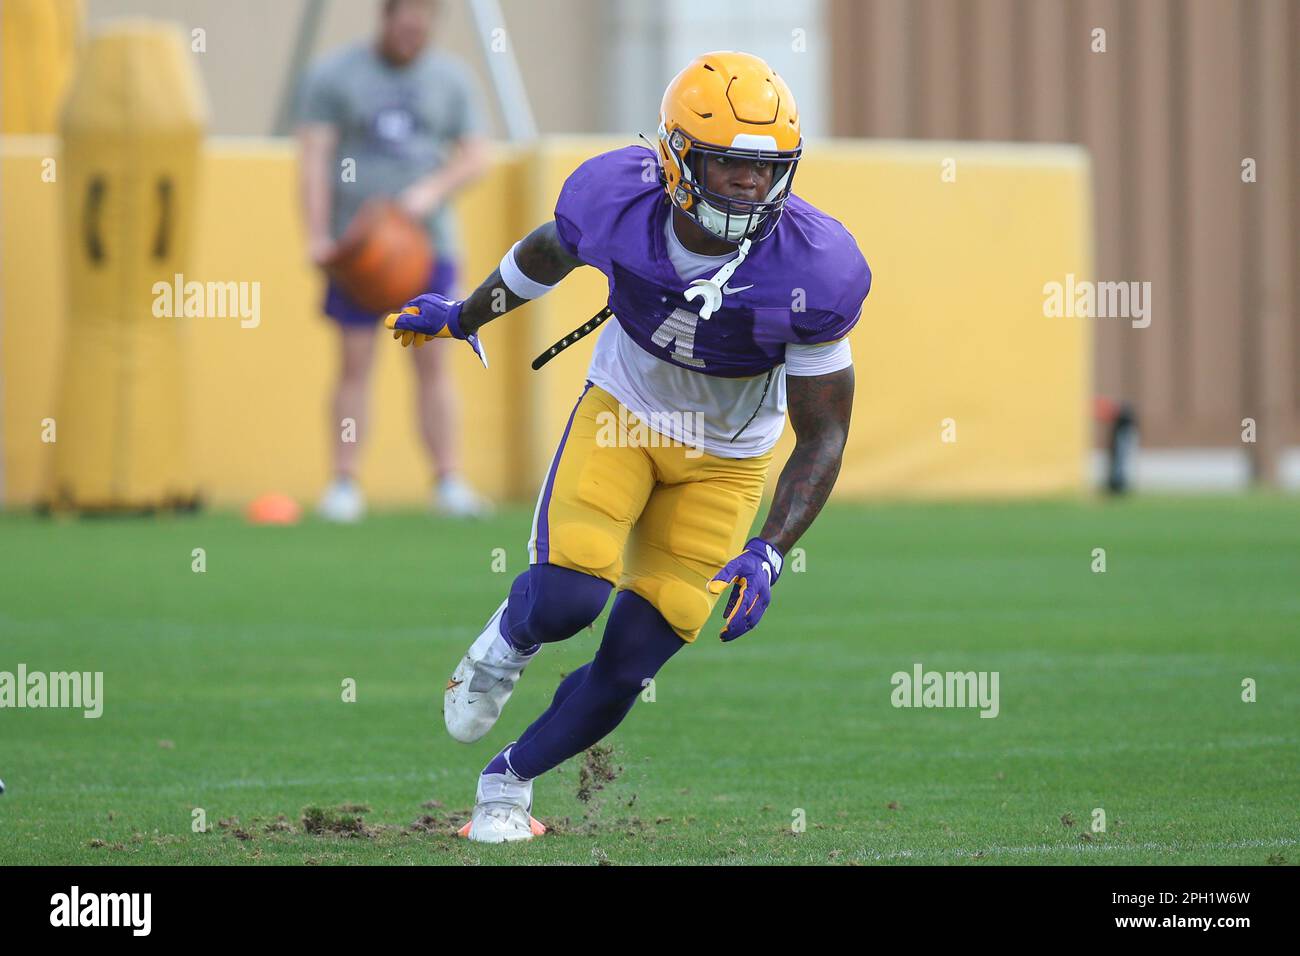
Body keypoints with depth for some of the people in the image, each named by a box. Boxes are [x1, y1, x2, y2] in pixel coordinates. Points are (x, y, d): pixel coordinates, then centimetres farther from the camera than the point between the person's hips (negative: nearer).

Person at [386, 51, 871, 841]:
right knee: (567, 597, -24)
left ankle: (511, 779, 26)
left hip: (723, 464, 0)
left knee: (629, 668, -1)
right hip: (622, 412, 0)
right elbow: (550, 251, 4)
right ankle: (505, 648, 13)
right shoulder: (617, 200, -24)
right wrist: (466, 316, 22)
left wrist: (770, 553, -29)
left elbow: (824, 435, -17)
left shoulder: (814, 273, -27)